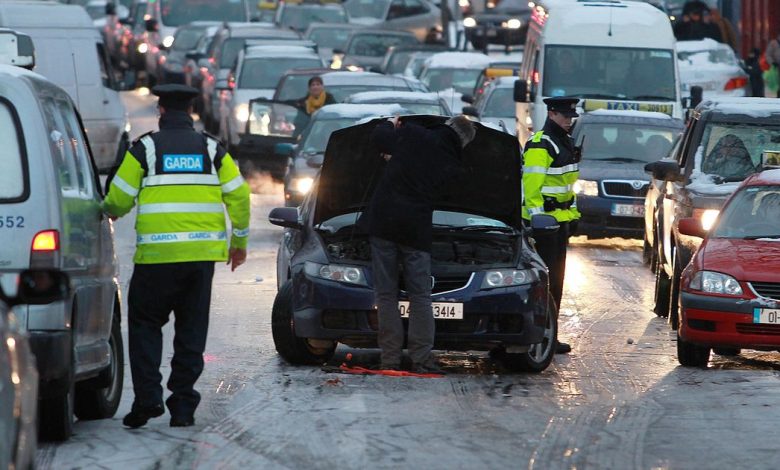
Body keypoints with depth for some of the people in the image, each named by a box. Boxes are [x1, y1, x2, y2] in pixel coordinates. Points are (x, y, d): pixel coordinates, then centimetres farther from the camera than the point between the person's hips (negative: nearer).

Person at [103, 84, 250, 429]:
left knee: (145, 323, 9)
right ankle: (183, 406, 8)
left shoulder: (145, 148, 1)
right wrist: (240, 241, 18)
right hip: (202, 254, 3)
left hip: (157, 254, -3)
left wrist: (110, 212, 25)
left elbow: (118, 199, 1)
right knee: (192, 329, 10)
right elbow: (239, 195, 7)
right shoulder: (211, 150, 8)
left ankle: (147, 397, -6)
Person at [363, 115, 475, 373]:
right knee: (420, 296, 7)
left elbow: (378, 137, 6)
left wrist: (390, 124, 29)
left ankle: (390, 358, 2)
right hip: (416, 229, 0)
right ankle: (422, 359, 0)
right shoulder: (452, 166, 3)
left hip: (382, 221, 0)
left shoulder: (410, 134, -2)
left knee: (386, 294, 4)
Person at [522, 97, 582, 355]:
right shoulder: (539, 147, -15)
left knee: (556, 278, 11)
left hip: (561, 220, 10)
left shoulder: (566, 143, 17)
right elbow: (532, 187, -19)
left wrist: (573, 214, 23)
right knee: (545, 278, -10)